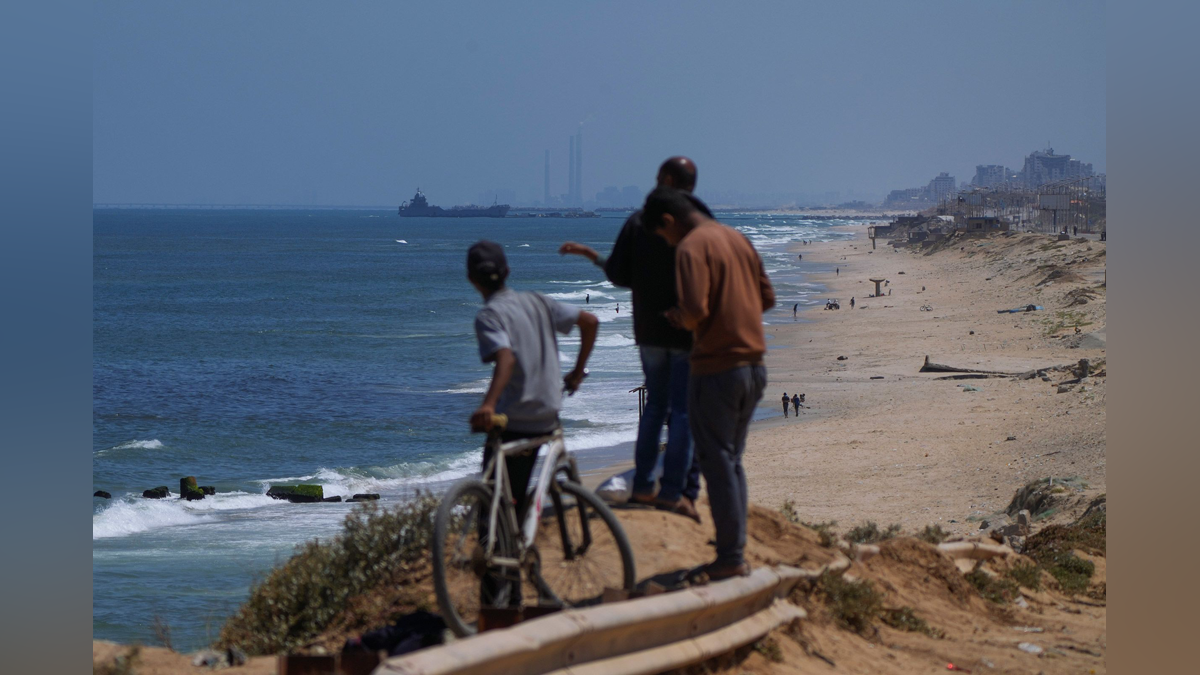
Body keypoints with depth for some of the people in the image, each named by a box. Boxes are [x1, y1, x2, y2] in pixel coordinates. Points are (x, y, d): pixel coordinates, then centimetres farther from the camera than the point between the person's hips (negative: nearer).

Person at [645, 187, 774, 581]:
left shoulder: (692, 247, -14)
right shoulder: (737, 239, 12)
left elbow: (695, 309, -24)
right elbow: (767, 298, 18)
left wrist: (682, 320, -3)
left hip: (716, 368, -8)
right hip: (753, 366, 8)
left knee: (718, 464, 0)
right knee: (732, 462, 17)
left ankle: (731, 560, 2)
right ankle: (736, 552, 18)